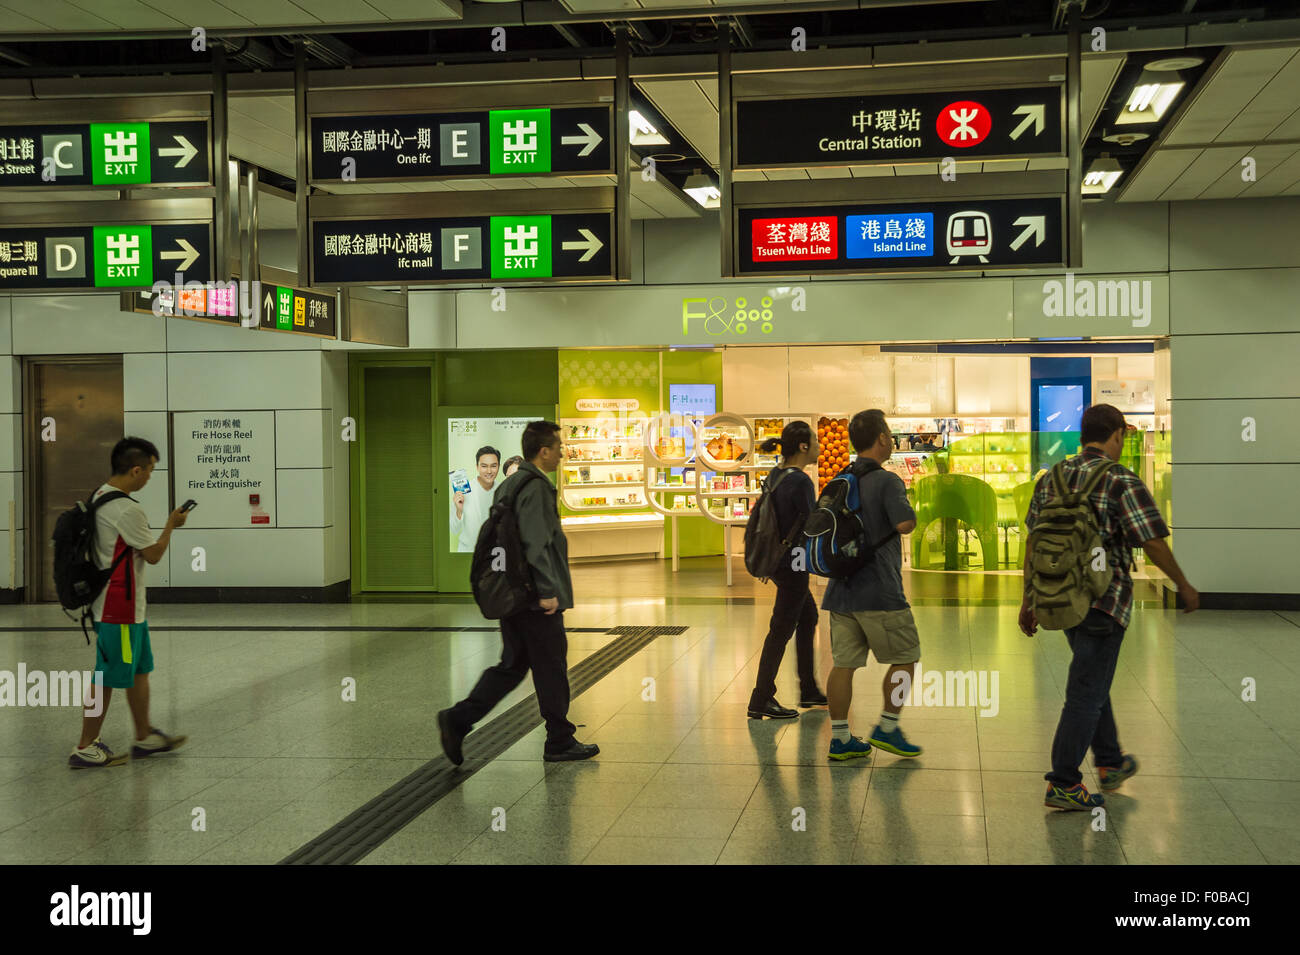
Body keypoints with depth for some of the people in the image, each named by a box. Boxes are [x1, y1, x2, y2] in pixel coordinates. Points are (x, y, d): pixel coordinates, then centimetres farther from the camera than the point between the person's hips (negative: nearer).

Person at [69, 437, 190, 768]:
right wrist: (171, 524, 0)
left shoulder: (98, 497, 8)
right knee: (108, 678, -1)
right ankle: (85, 749, 6)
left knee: (140, 669, 18)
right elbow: (154, 554, -14)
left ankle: (145, 737, 28)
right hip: (120, 607, -10)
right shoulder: (127, 510, -22)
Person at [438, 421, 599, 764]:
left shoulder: (510, 484, 13)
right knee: (551, 668, 2)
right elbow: (536, 544, -23)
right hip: (535, 598, -9)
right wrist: (547, 591, -20)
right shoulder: (536, 487, -17)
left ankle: (457, 719, 5)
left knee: (512, 665, 14)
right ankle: (559, 742, 13)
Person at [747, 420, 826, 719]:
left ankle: (809, 691, 30)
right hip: (792, 565, -9)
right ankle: (761, 701, 5)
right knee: (781, 630, -1)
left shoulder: (775, 475, 5)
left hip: (776, 559, 10)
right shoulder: (800, 481, -21)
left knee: (808, 616, 21)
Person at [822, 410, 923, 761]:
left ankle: (840, 738, 9)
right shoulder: (886, 481, -12)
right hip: (878, 590, -7)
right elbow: (905, 523, -26)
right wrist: (908, 509, -5)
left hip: (841, 588, 7)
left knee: (844, 663, 7)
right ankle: (887, 728, 10)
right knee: (905, 658, 8)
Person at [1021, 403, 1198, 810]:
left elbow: (1033, 543, 9)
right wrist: (1184, 586, 1)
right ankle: (1063, 784, 3)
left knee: (1094, 681, 23)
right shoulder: (1122, 482, -14)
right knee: (1086, 693, 0)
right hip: (1104, 599, -7)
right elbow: (1153, 543, -13)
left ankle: (1109, 763, 35)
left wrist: (1029, 598, 17)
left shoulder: (1050, 479, 5)